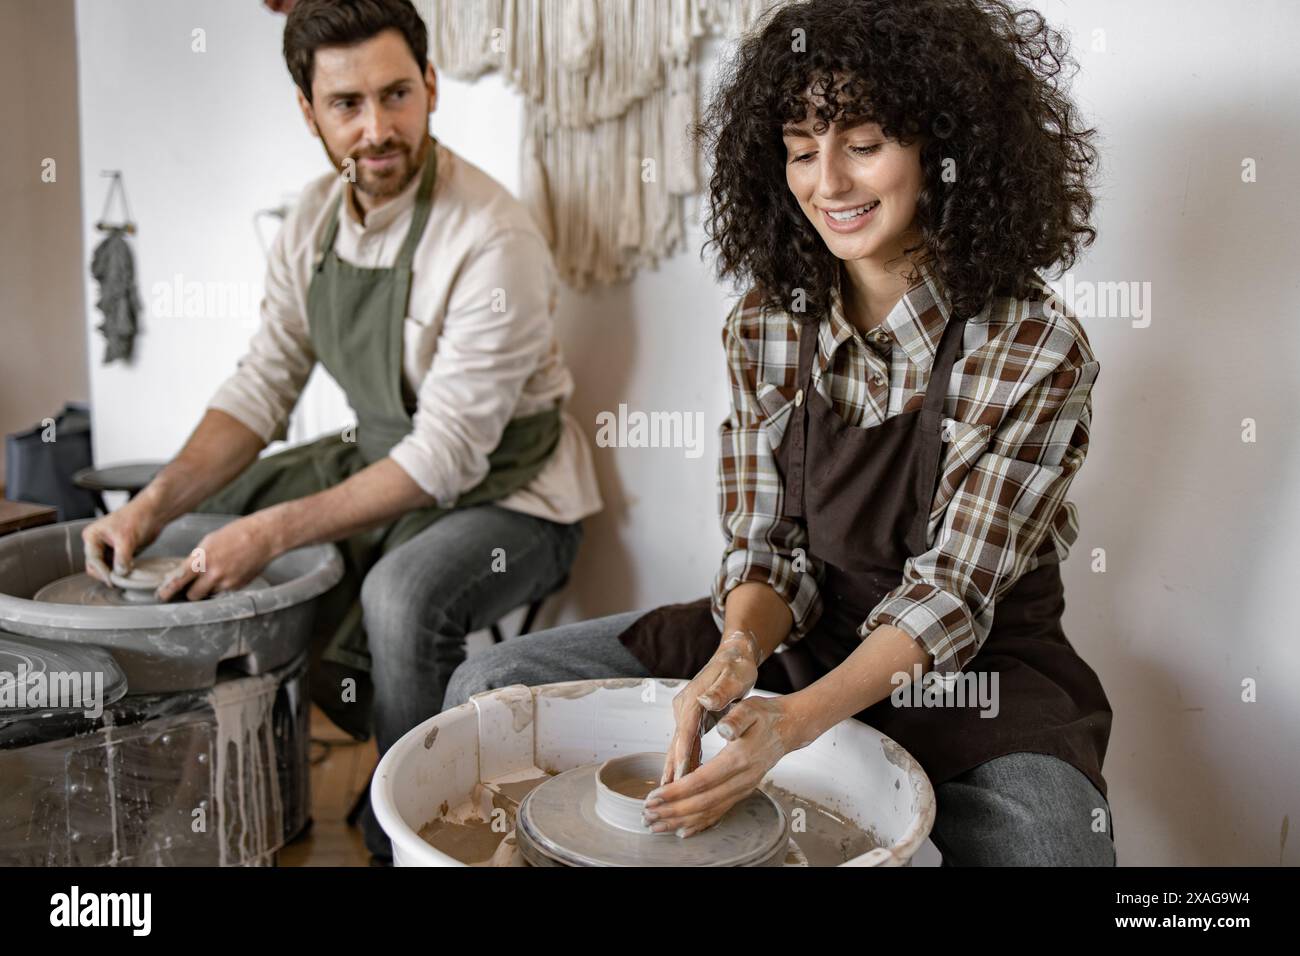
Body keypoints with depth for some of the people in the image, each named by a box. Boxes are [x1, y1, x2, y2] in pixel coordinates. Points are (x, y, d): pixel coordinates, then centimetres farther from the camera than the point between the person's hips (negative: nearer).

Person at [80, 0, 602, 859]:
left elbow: (448, 455, -26)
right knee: (191, 514, 1)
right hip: (379, 459, 7)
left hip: (506, 490, -7)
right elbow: (264, 383, 0)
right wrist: (156, 506, -15)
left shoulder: (491, 238, -24)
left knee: (403, 594, -36)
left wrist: (274, 532, -31)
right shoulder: (317, 216, -1)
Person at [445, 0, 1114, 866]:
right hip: (799, 639, 4)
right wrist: (739, 652, -25)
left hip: (977, 674, -3)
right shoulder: (767, 324, -3)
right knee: (491, 689, -4)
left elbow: (950, 597, -19)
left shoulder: (1035, 351, -16)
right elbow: (768, 549, -2)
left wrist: (792, 725, -33)